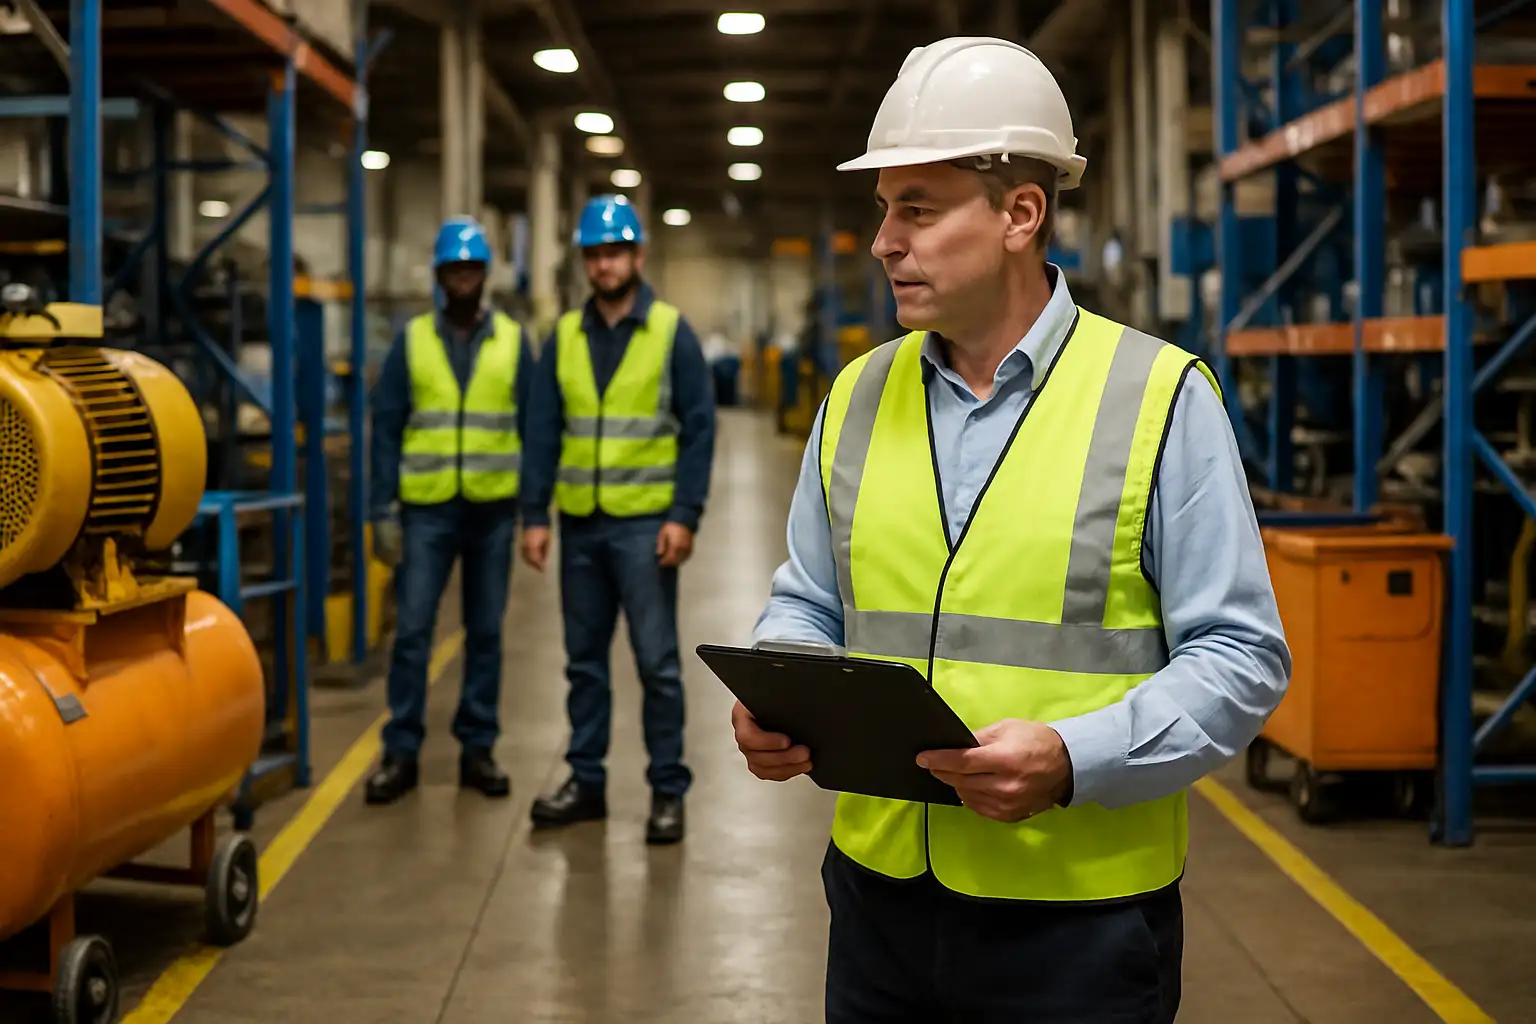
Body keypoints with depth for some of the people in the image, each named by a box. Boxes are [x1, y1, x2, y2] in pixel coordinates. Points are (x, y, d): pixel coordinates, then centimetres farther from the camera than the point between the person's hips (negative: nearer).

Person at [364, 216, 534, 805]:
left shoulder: (513, 341, 4)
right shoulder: (411, 341, 3)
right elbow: (386, 429, 2)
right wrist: (384, 513, -4)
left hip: (493, 510, 1)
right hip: (426, 510, -1)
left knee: (485, 633, 8)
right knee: (411, 631, -2)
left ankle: (478, 749, 17)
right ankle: (401, 752, 7)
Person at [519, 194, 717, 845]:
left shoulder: (671, 331, -2)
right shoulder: (565, 336, 7)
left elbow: (699, 427, -5)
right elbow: (542, 430, 8)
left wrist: (685, 516, -12)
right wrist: (534, 515, 1)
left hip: (644, 523, -4)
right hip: (579, 523, 4)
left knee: (657, 662, -1)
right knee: (584, 660, 12)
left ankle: (668, 791, 9)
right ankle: (586, 781, 22)